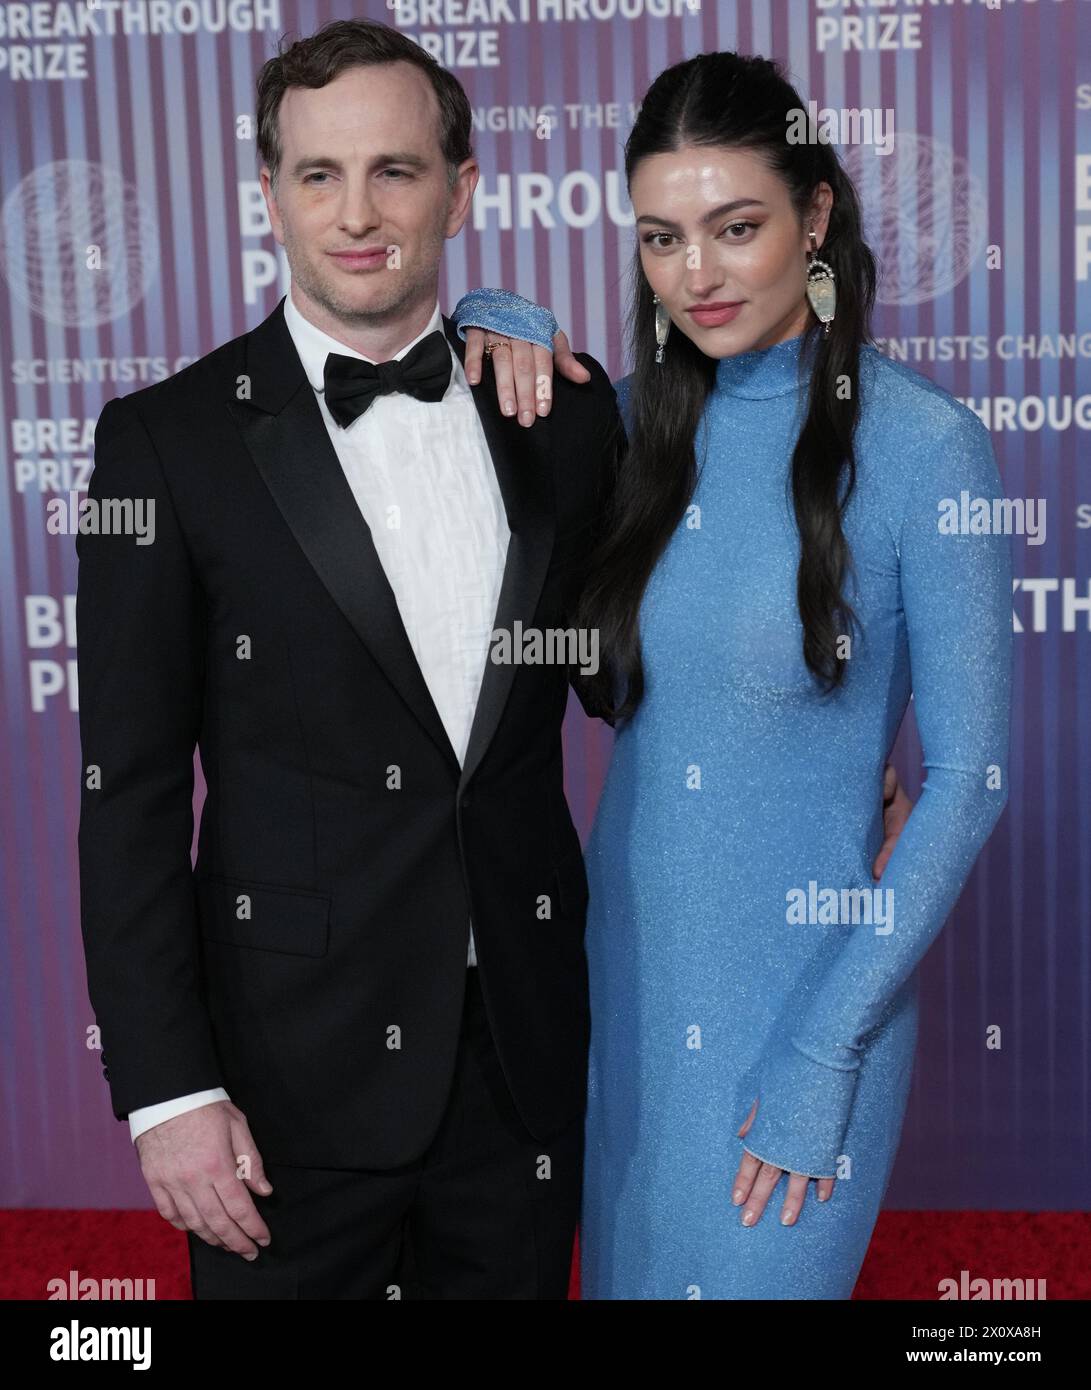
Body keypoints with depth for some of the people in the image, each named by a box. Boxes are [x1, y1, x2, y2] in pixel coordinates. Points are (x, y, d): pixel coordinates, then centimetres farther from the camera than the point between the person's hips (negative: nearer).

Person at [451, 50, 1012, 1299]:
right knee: (625, 1262, 20)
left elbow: (967, 775, -12)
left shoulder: (923, 445, -14)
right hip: (627, 959, 5)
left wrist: (829, 1049, -15)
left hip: (808, 978, -5)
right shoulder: (634, 421, 0)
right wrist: (490, 325, -3)